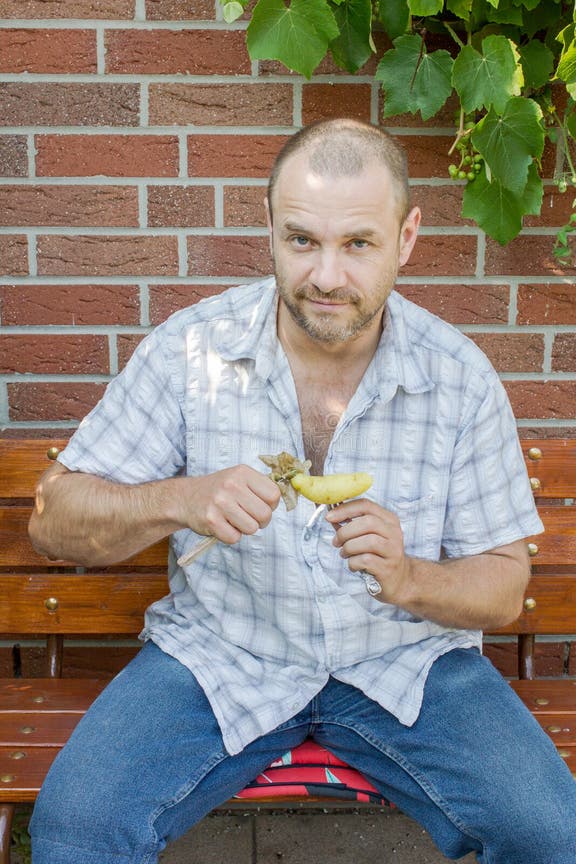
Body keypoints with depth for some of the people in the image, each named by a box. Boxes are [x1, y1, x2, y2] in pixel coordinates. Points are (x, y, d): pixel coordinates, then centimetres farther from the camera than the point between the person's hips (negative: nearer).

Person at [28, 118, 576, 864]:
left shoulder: (460, 377, -7)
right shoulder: (191, 348, -9)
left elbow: (503, 588, -1)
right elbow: (52, 521, -7)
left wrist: (408, 579, -23)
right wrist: (175, 503, -27)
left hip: (404, 658, 1)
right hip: (219, 653, 0)